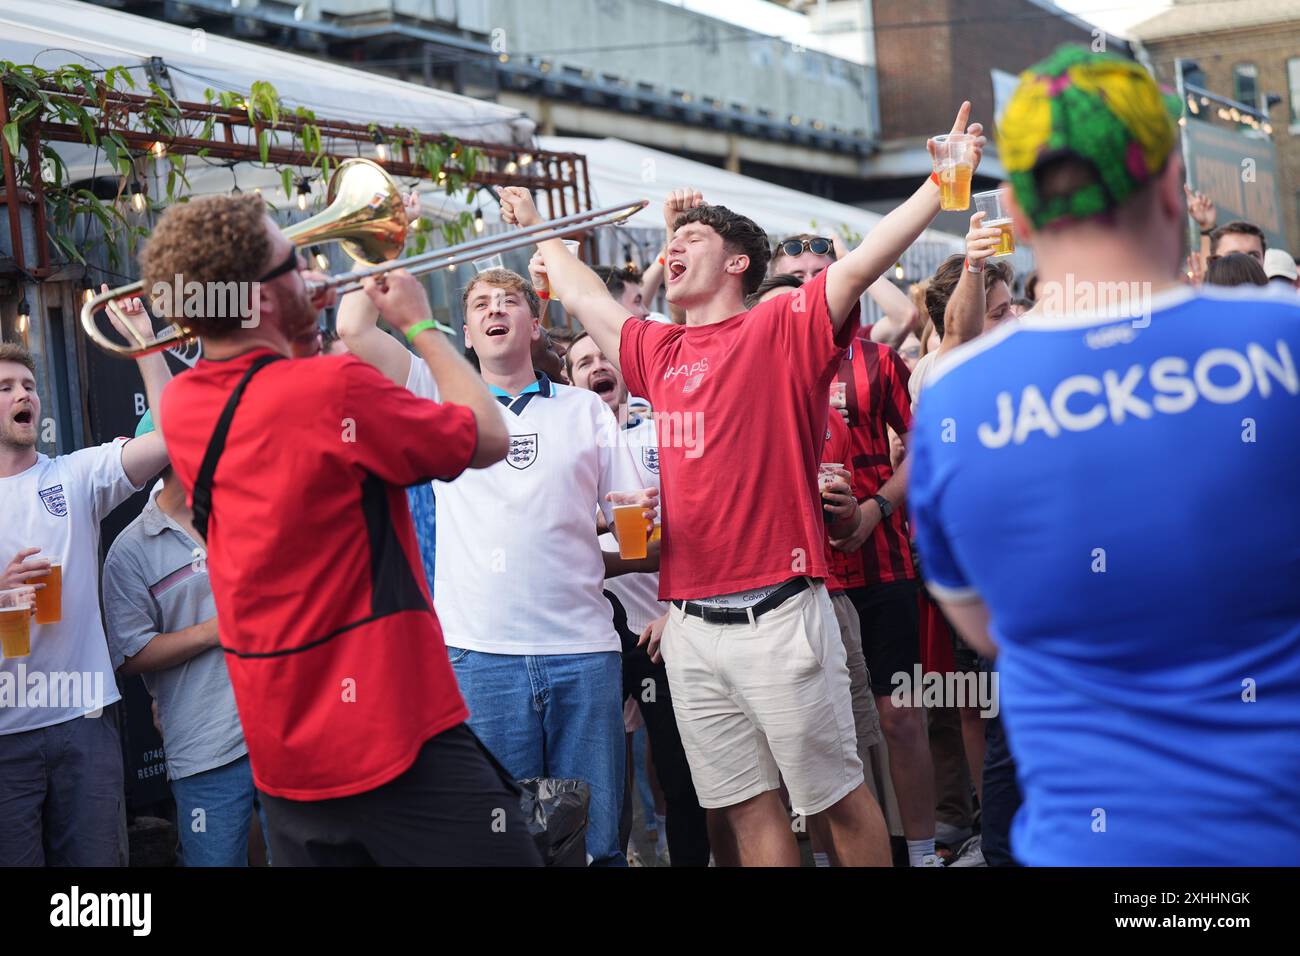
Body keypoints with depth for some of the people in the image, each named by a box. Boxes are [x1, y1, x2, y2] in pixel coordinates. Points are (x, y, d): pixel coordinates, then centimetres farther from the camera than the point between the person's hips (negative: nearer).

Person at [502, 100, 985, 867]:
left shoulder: (782, 329, -1)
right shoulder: (661, 353, 16)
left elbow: (862, 264, -14)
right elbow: (586, 297, 32)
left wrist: (940, 184, -23)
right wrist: (537, 228, 43)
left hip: (776, 615, -5)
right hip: (690, 624, 6)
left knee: (836, 798, 4)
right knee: (748, 808, 8)